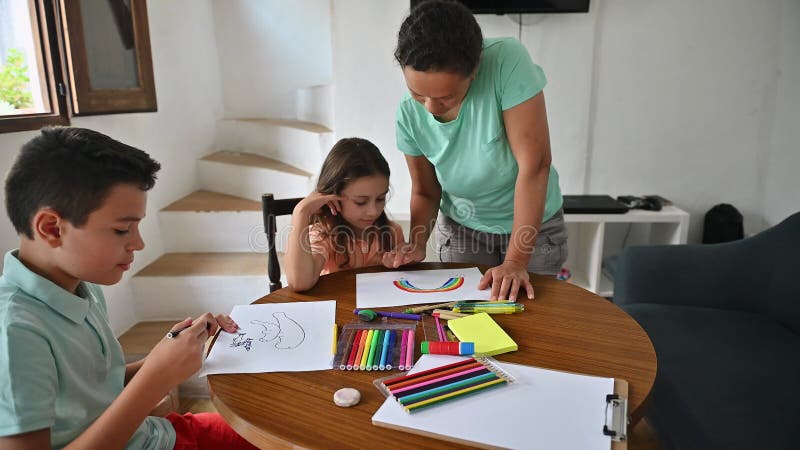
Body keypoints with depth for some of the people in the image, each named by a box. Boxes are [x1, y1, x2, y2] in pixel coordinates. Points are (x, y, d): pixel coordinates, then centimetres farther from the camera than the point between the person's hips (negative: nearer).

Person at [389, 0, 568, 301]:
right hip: (461, 229, 2)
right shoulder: (409, 114, -17)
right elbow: (425, 192, -4)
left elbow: (534, 165, -30)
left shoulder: (508, 62, -29)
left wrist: (516, 261, -29)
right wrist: (417, 244, -22)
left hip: (533, 223, -2)